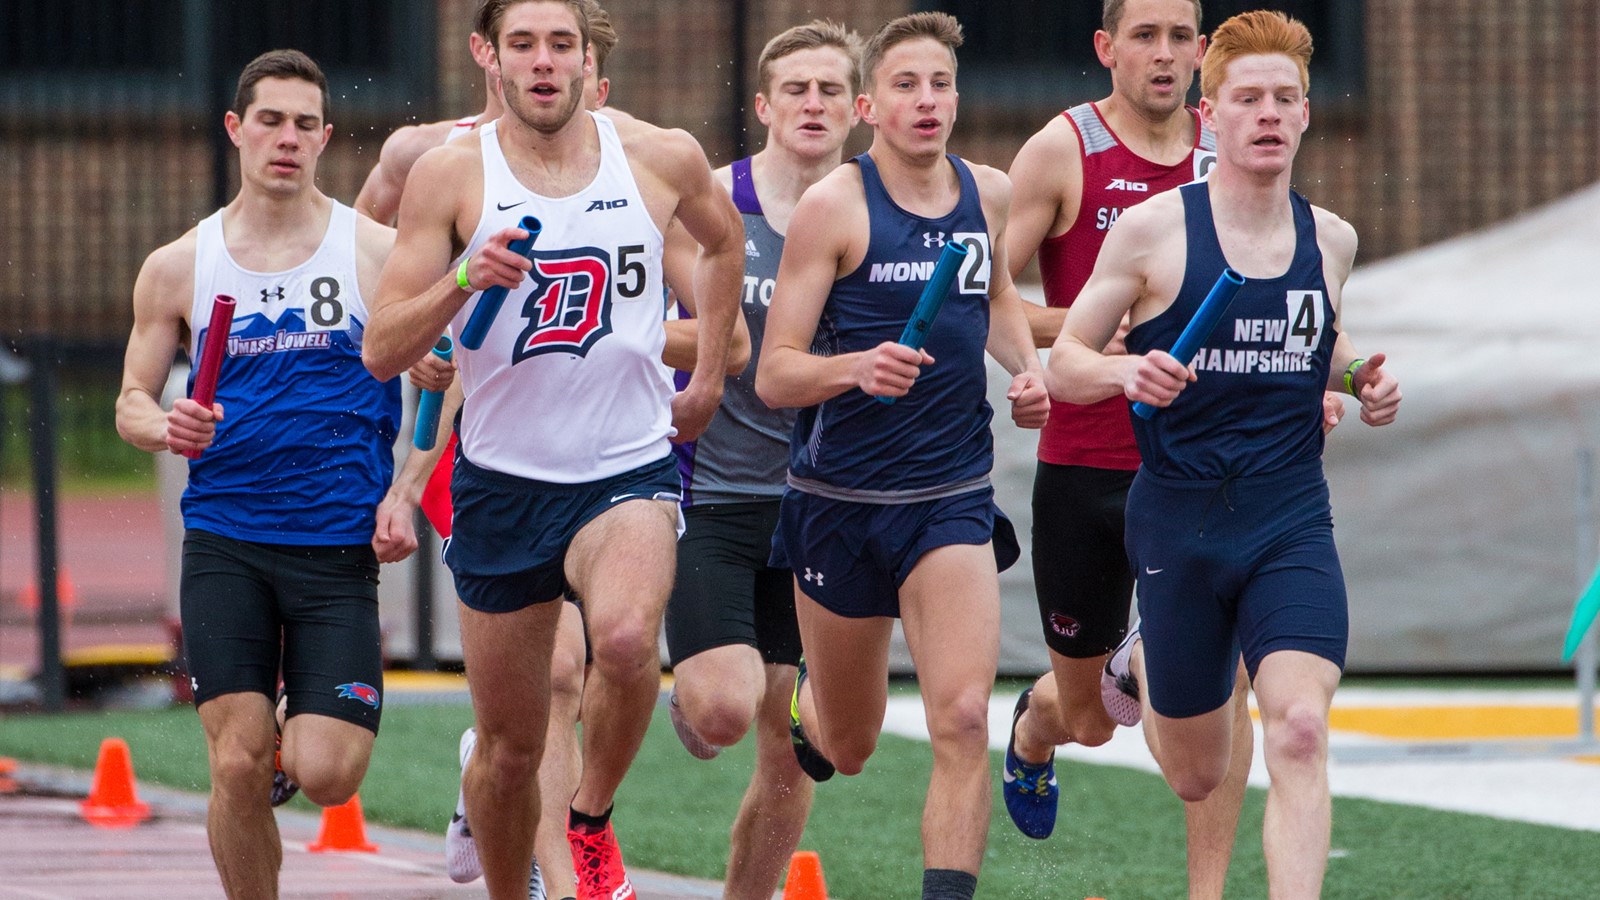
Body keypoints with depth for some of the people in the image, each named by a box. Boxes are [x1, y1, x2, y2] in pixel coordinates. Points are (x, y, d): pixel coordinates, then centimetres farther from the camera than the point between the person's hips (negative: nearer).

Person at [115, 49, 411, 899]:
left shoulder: (378, 254, 1)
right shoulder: (178, 267, 6)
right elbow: (131, 403, 12)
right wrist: (167, 427, -12)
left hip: (340, 546, -1)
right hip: (225, 542, 1)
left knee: (327, 778, -9)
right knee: (237, 764, -9)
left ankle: (298, 737, 28)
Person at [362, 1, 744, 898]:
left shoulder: (664, 159, -1)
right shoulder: (451, 173, -5)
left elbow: (725, 240, 24)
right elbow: (381, 351, -8)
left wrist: (708, 379, 22)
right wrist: (463, 280, -24)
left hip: (630, 469, -1)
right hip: (504, 479, 1)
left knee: (627, 639, -32)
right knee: (510, 748, 8)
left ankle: (594, 822, -5)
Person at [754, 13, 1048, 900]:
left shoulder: (988, 193, 5)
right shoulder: (833, 205, -10)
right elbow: (773, 373, -12)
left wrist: (1026, 367, 9)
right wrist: (857, 367, -30)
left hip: (952, 499, 2)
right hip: (840, 499, -2)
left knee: (962, 719, -18)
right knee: (847, 745, 14)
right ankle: (805, 703, 50)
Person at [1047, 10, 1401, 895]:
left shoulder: (1330, 239, 6)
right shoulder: (1152, 230, -6)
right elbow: (1063, 364, -1)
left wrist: (1359, 376, 3)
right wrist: (1126, 370, -23)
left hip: (1292, 523, 2)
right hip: (1179, 519, -2)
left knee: (1300, 734, -21)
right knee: (1197, 778, 11)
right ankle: (1140, 666, 47)